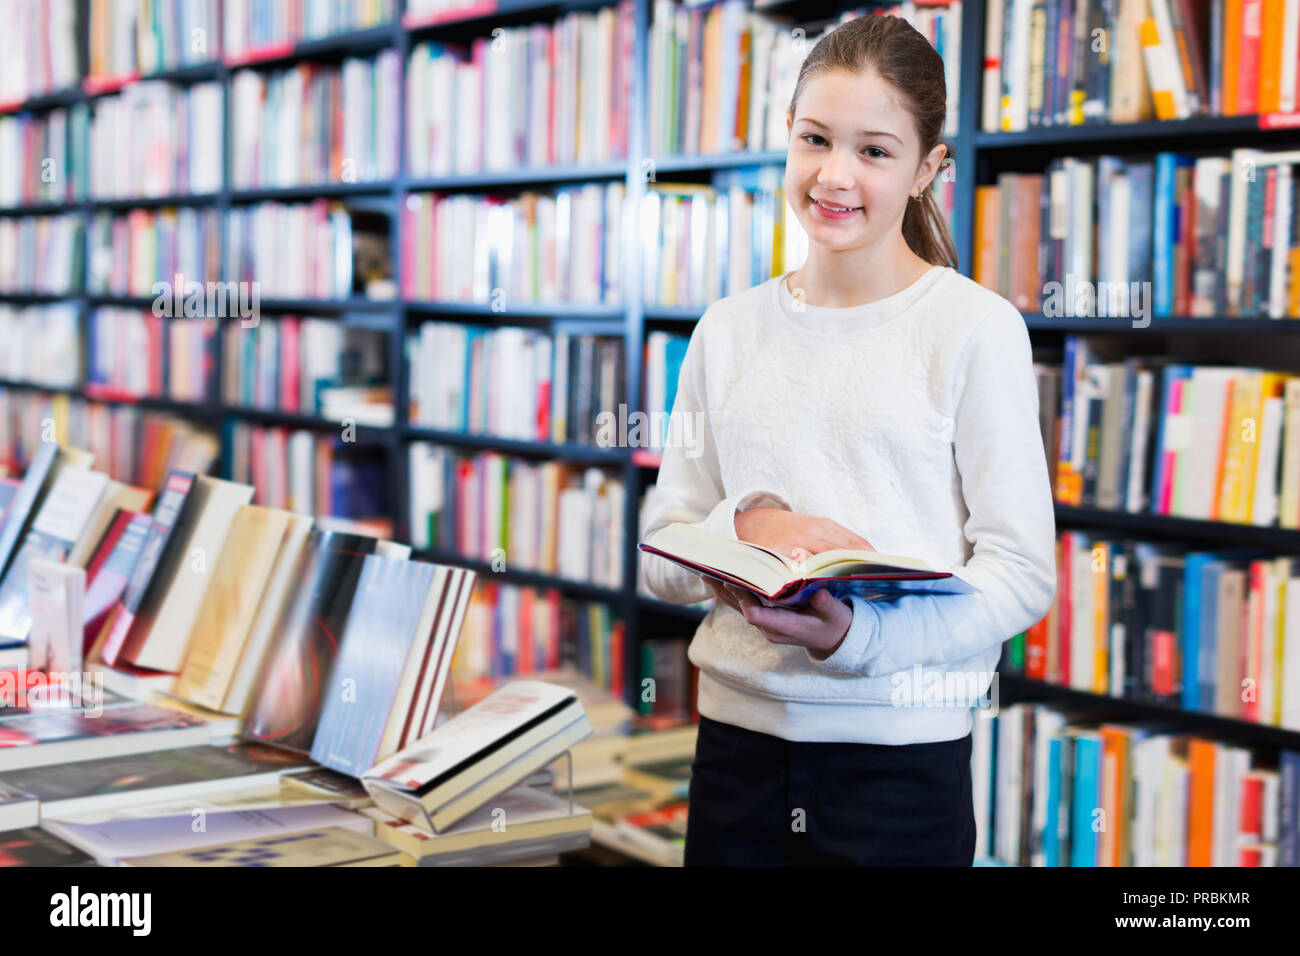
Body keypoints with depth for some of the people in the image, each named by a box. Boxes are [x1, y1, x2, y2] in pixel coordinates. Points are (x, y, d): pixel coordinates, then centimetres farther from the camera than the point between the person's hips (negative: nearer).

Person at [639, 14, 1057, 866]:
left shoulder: (977, 327, -6)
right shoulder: (728, 330, 7)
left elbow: (1022, 573, -9)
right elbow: (662, 556, 7)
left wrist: (857, 635, -24)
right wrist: (749, 526, -14)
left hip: (902, 755, -3)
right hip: (739, 737, 4)